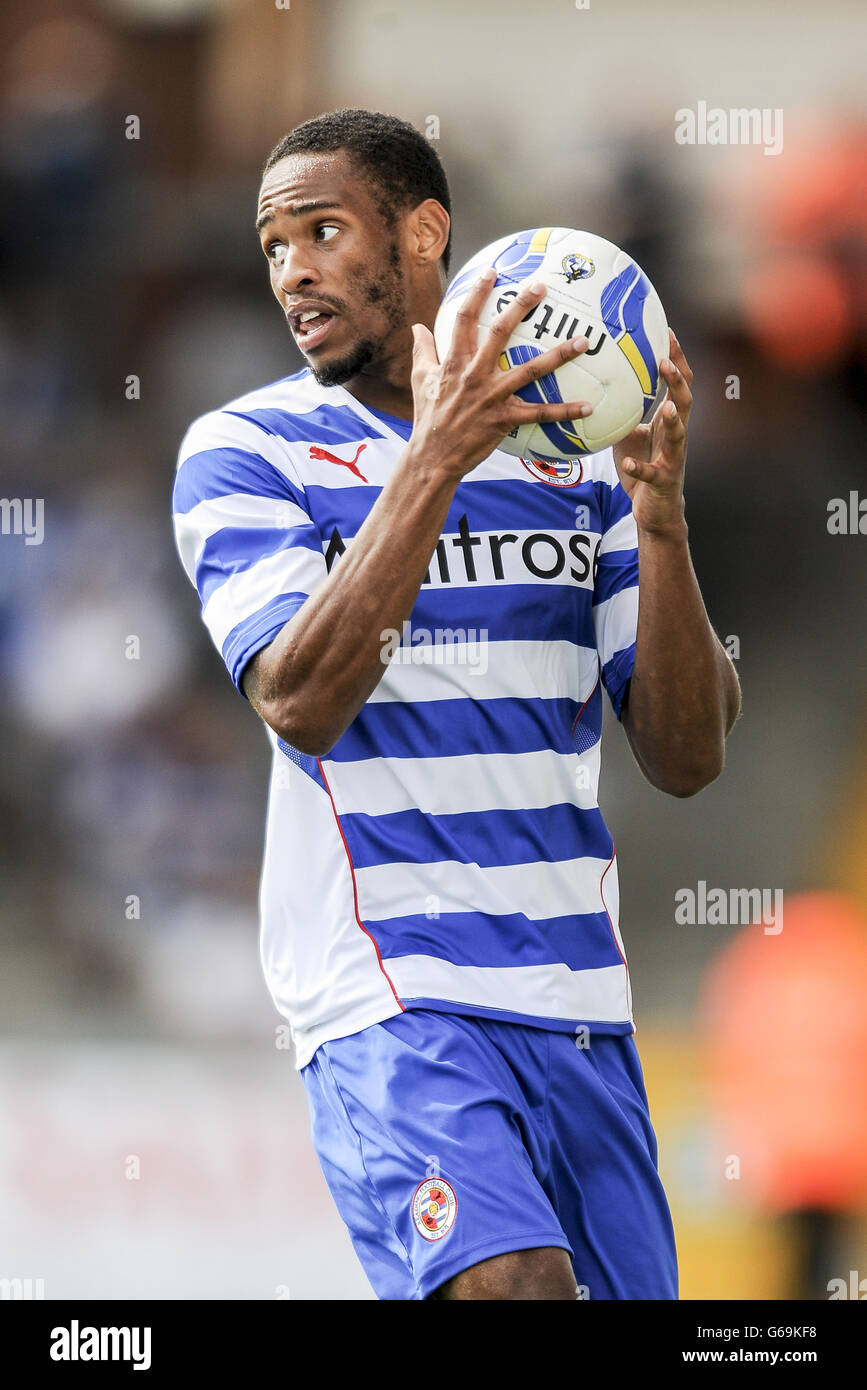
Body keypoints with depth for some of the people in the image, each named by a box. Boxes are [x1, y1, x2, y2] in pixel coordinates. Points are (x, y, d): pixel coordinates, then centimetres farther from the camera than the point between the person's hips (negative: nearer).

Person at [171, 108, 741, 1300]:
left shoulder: (569, 442, 11)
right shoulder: (244, 452, 0)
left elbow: (687, 756, 4)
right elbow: (298, 706, -17)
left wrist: (660, 517, -11)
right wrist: (431, 464, -23)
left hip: (580, 1006, 5)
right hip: (388, 1000, -5)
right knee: (511, 1283, -28)